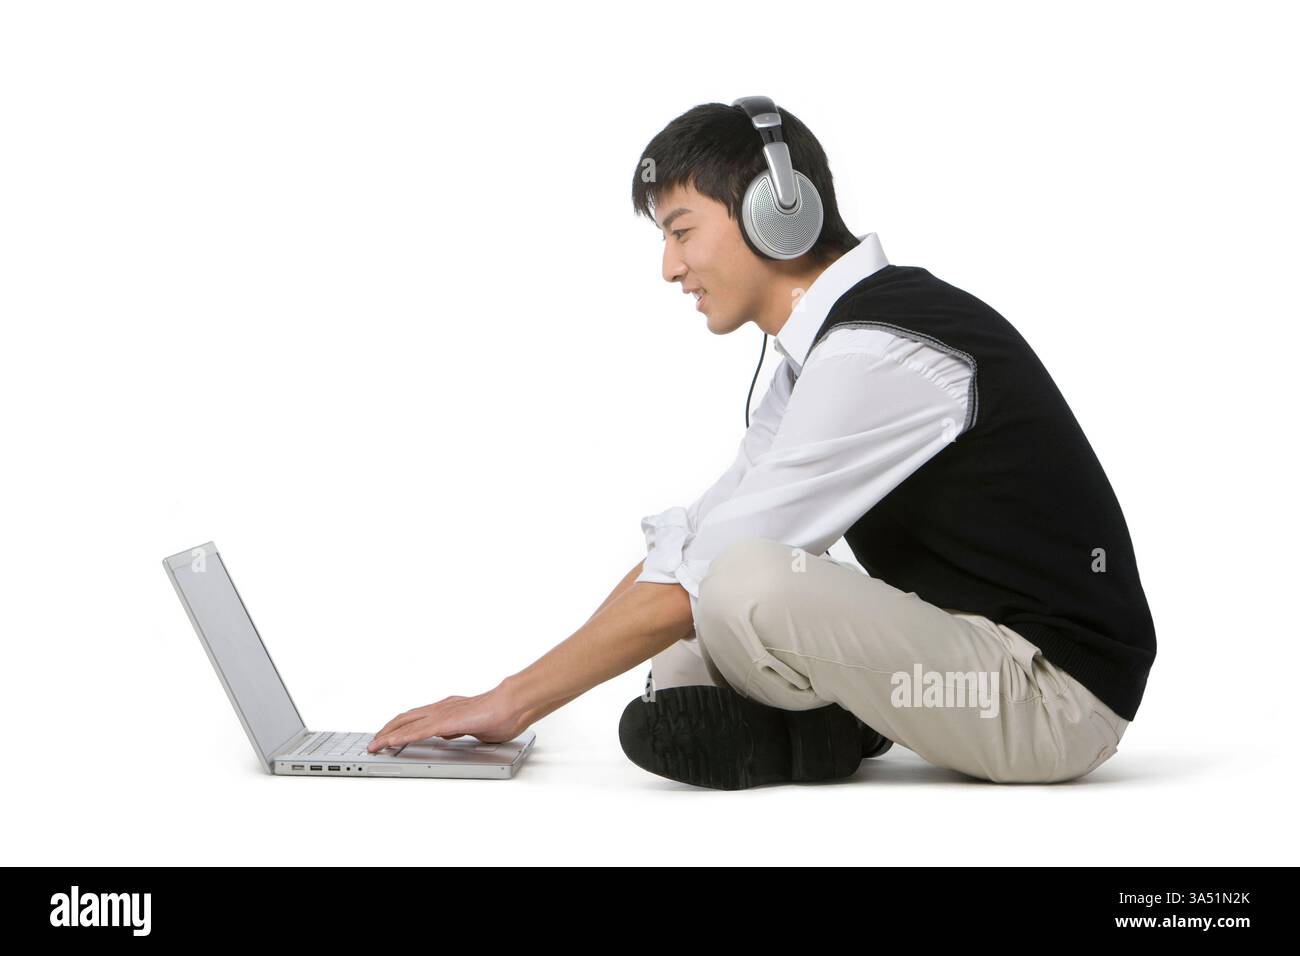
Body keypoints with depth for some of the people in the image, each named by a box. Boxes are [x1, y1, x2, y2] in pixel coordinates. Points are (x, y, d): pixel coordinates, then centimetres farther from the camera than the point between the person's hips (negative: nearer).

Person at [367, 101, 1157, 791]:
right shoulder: (833, 341, 10)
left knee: (745, 585, -31)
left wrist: (515, 701, -13)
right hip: (980, 650, 9)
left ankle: (799, 735, -6)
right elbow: (690, 538, 11)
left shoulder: (878, 353, -22)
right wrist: (529, 691, 7)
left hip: (1058, 690, -9)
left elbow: (697, 580, -22)